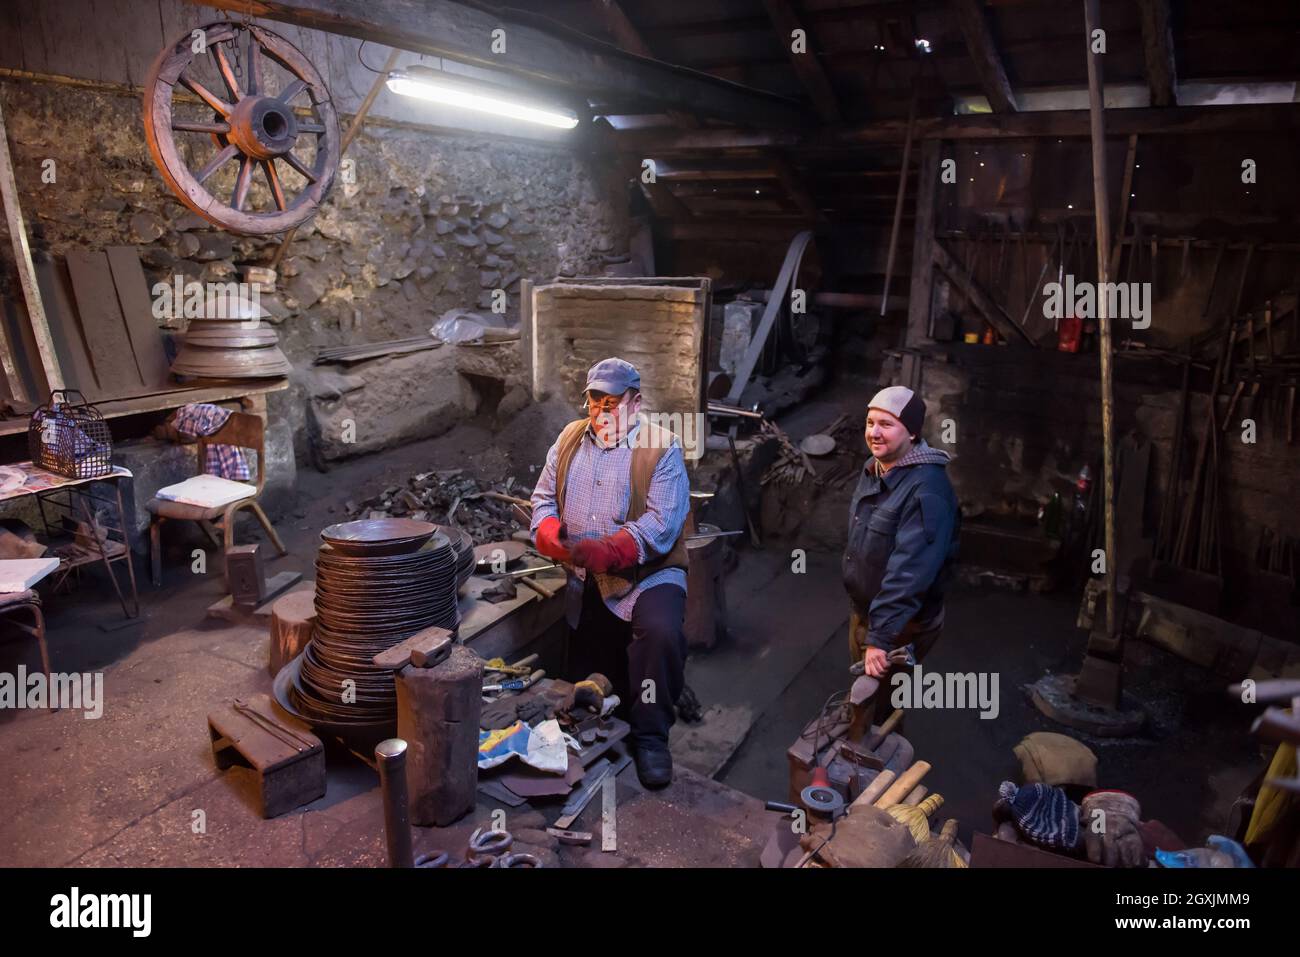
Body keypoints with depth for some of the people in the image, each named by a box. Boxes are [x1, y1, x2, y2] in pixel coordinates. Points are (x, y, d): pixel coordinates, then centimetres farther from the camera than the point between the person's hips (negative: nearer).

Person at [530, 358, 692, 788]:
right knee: (585, 681, 11)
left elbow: (660, 526, -20)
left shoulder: (661, 448, -10)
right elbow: (543, 499, 8)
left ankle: (650, 736, -14)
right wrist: (553, 537, -14)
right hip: (584, 586, 5)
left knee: (661, 633, -34)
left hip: (647, 574, -5)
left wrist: (605, 552, -31)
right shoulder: (570, 439, 8)